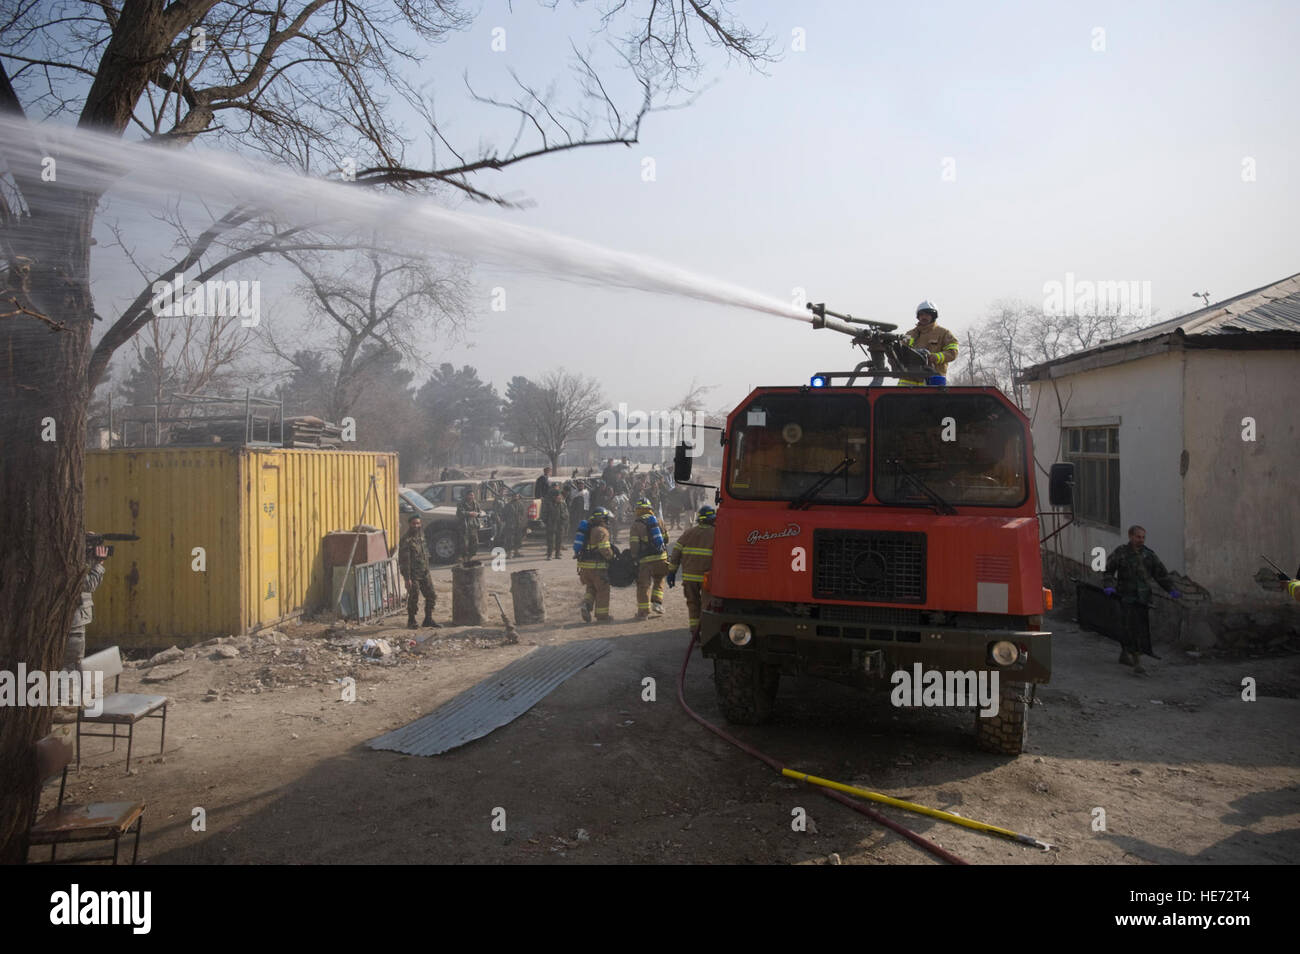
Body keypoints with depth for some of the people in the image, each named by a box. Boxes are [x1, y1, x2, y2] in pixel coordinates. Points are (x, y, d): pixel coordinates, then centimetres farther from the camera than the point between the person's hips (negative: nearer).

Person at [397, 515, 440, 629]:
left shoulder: (421, 536, 10)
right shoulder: (406, 540, -15)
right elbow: (404, 560, -17)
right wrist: (407, 578, -20)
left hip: (424, 573, 7)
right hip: (413, 574, -7)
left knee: (431, 596, 7)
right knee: (413, 598, 0)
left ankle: (428, 620, 19)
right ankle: (411, 622, 16)